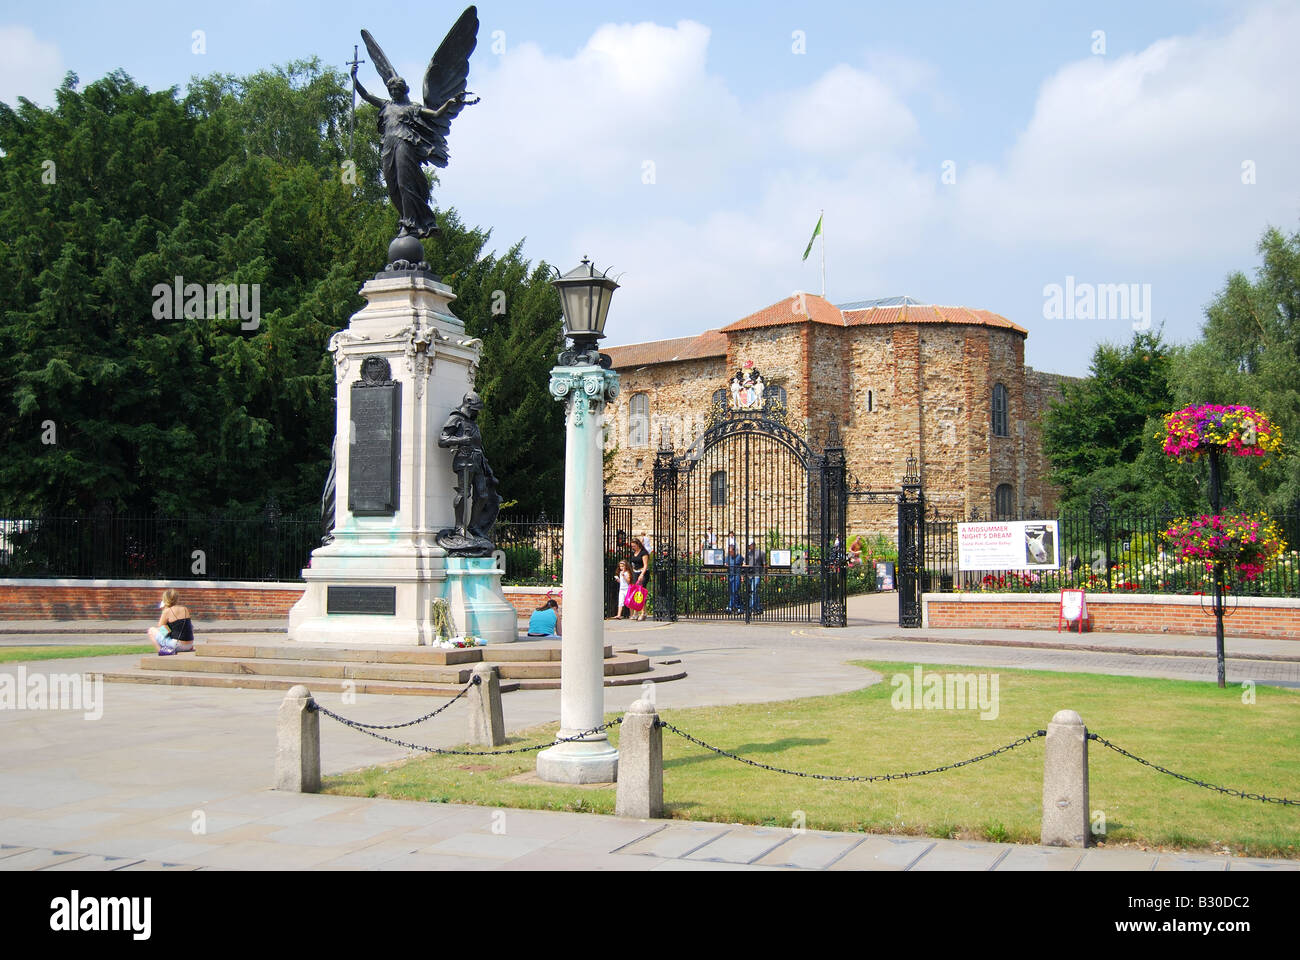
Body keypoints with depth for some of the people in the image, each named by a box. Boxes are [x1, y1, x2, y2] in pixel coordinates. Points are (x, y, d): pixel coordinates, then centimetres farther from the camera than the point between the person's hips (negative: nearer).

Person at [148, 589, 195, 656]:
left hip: (176, 645, -5)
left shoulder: (167, 611, -7)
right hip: (189, 645, 5)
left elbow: (159, 629, 5)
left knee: (151, 630, 12)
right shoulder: (185, 609, 7)